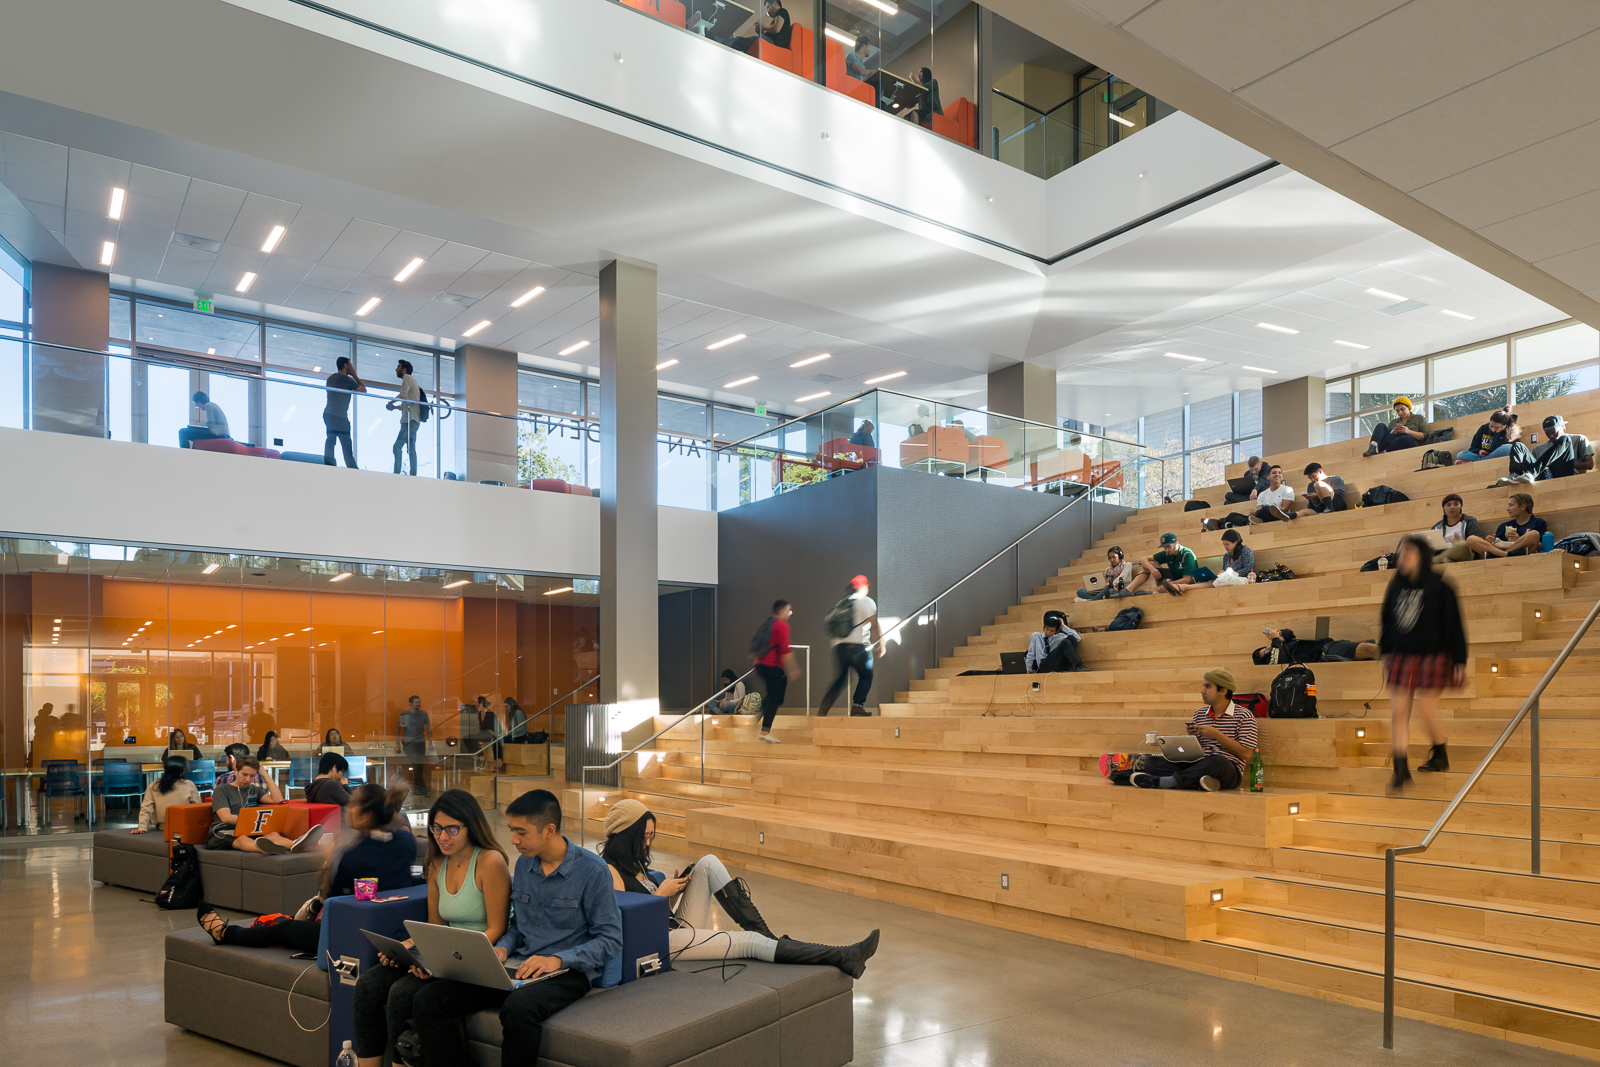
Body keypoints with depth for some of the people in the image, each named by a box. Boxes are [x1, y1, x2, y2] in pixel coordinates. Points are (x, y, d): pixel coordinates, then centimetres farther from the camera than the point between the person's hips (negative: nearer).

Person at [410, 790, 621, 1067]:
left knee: (519, 1008, -40)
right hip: (519, 968, 7)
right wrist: (503, 947, 1)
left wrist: (558, 959, -21)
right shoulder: (524, 863, 10)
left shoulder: (592, 870, -10)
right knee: (427, 1000, -12)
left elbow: (610, 939, -9)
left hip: (568, 971, -6)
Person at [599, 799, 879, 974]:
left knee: (708, 864, -3)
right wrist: (661, 894, -11)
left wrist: (674, 887, 3)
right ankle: (843, 958, -24)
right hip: (660, 943, -9)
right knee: (750, 943, -20)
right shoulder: (611, 871, -9)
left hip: (677, 927, 9)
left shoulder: (634, 862, 18)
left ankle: (763, 931, -8)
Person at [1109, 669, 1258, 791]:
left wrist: (1216, 735, -10)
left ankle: (1158, 781, -38)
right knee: (1151, 761, -14)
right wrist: (1190, 735, -3)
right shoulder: (1199, 714, 18)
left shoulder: (1244, 715, 3)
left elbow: (1246, 755, -6)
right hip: (1199, 766, 5)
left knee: (1218, 761, -42)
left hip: (1229, 771, -5)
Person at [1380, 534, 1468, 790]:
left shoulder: (1440, 589, -9)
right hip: (1402, 657, 4)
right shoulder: (1396, 587, 4)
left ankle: (1440, 754, 24)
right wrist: (1385, 653, 15)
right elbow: (1386, 621, 13)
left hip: (1433, 658, -4)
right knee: (1398, 712, -1)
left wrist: (1460, 663, -7)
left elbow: (1454, 627, -6)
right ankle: (1401, 769, 6)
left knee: (1424, 711, -4)